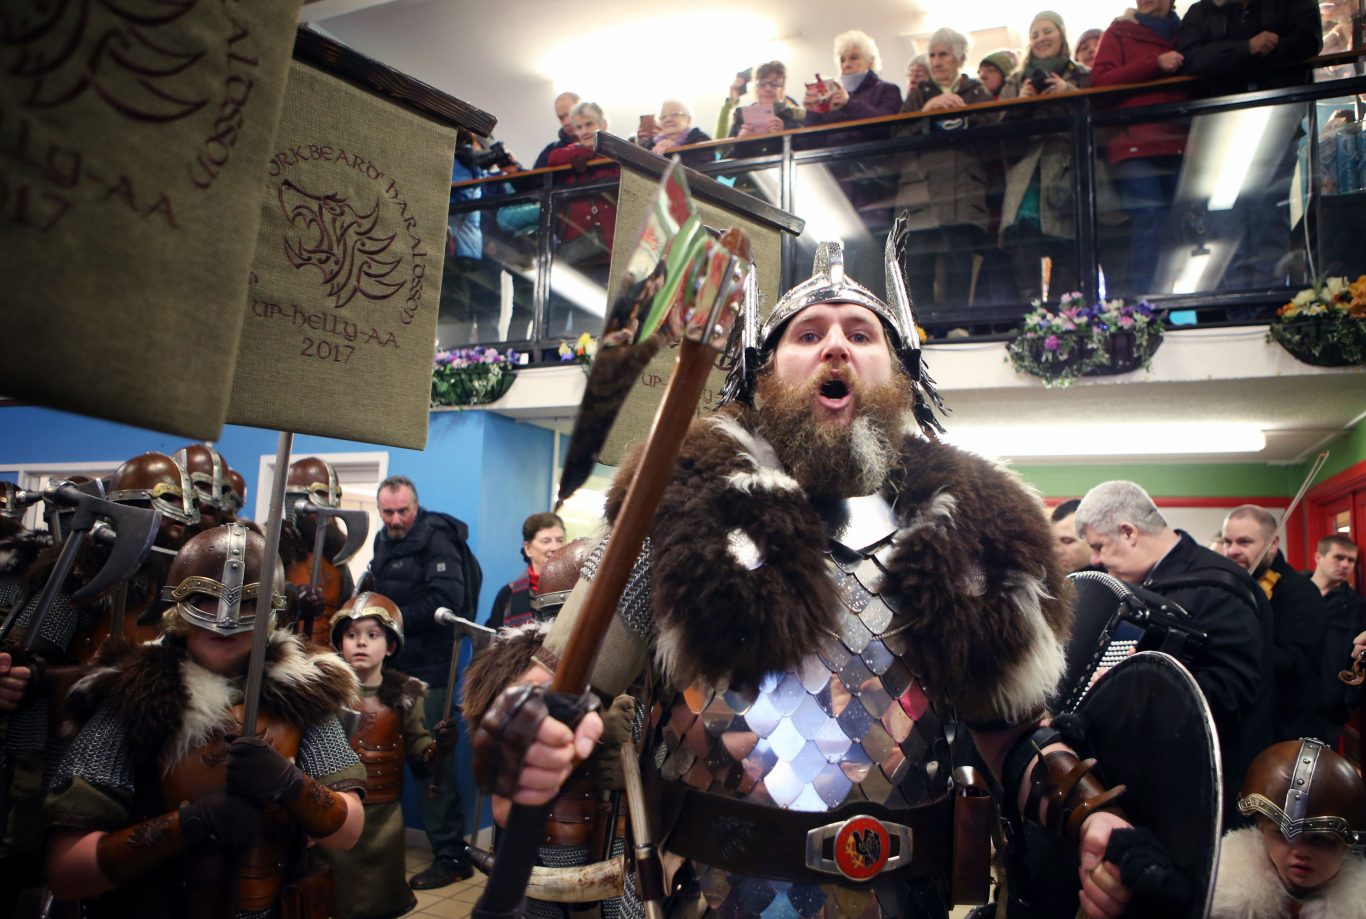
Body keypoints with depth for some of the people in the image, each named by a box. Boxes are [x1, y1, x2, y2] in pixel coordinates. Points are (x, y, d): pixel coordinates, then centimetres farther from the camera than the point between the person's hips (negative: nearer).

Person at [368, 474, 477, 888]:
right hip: (392, 664, 9)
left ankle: (450, 854, 3)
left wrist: (399, 618, -19)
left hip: (428, 667, -8)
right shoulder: (384, 540, 15)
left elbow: (448, 598, -21)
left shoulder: (436, 539, -11)